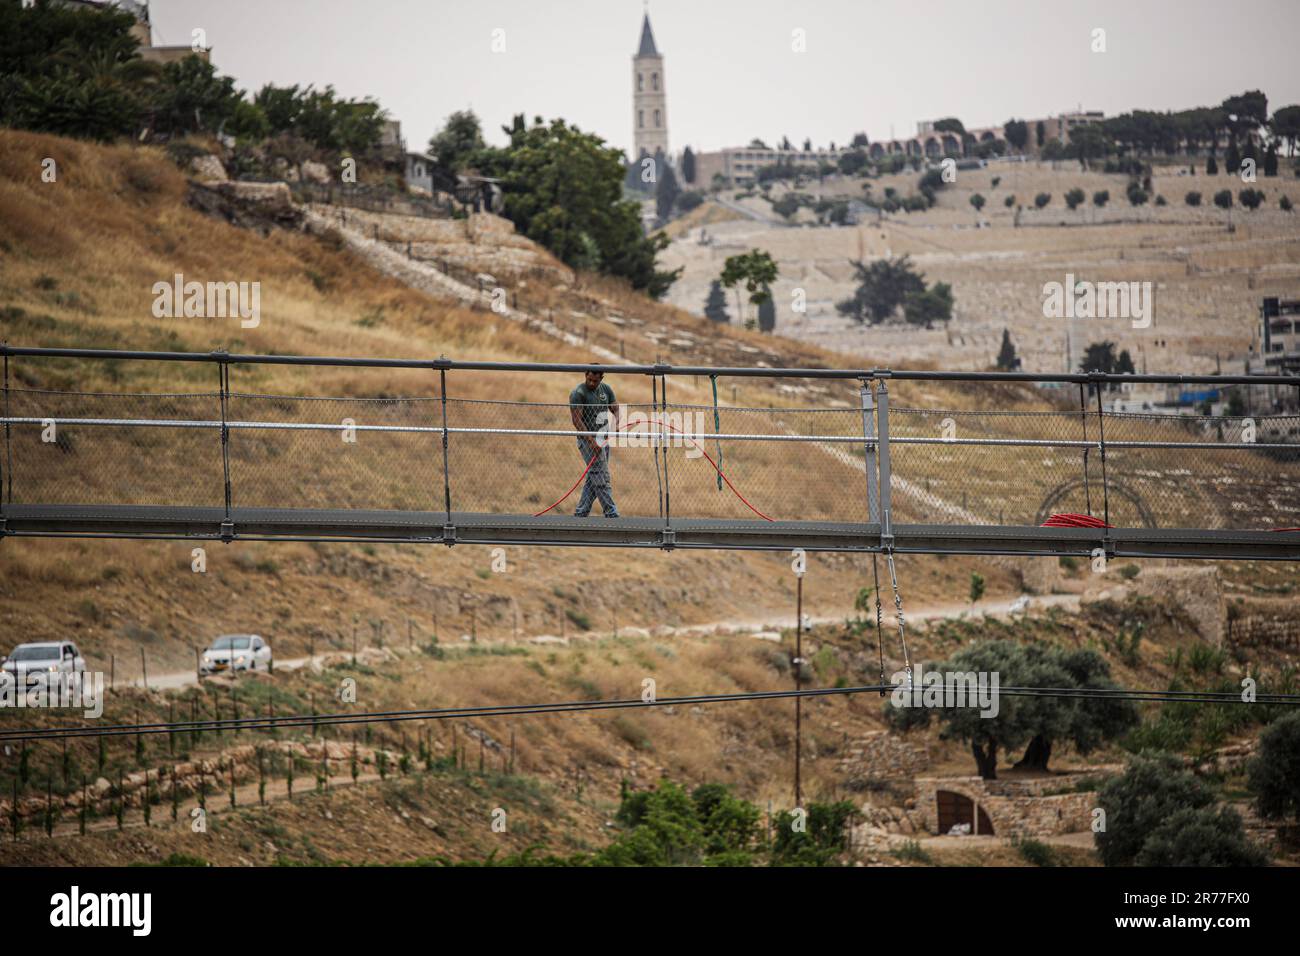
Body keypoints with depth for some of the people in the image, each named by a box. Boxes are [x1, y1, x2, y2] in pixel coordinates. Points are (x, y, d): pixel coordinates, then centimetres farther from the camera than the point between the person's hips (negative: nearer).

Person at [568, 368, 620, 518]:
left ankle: (580, 514, 15)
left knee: (593, 480, 9)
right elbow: (576, 420, -16)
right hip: (588, 440, -7)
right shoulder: (577, 394, -10)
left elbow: (616, 409, 10)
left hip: (604, 440, 7)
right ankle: (611, 514, -12)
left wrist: (617, 424, -14)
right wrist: (592, 441, -24)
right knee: (602, 480, -11)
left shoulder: (606, 389, 11)